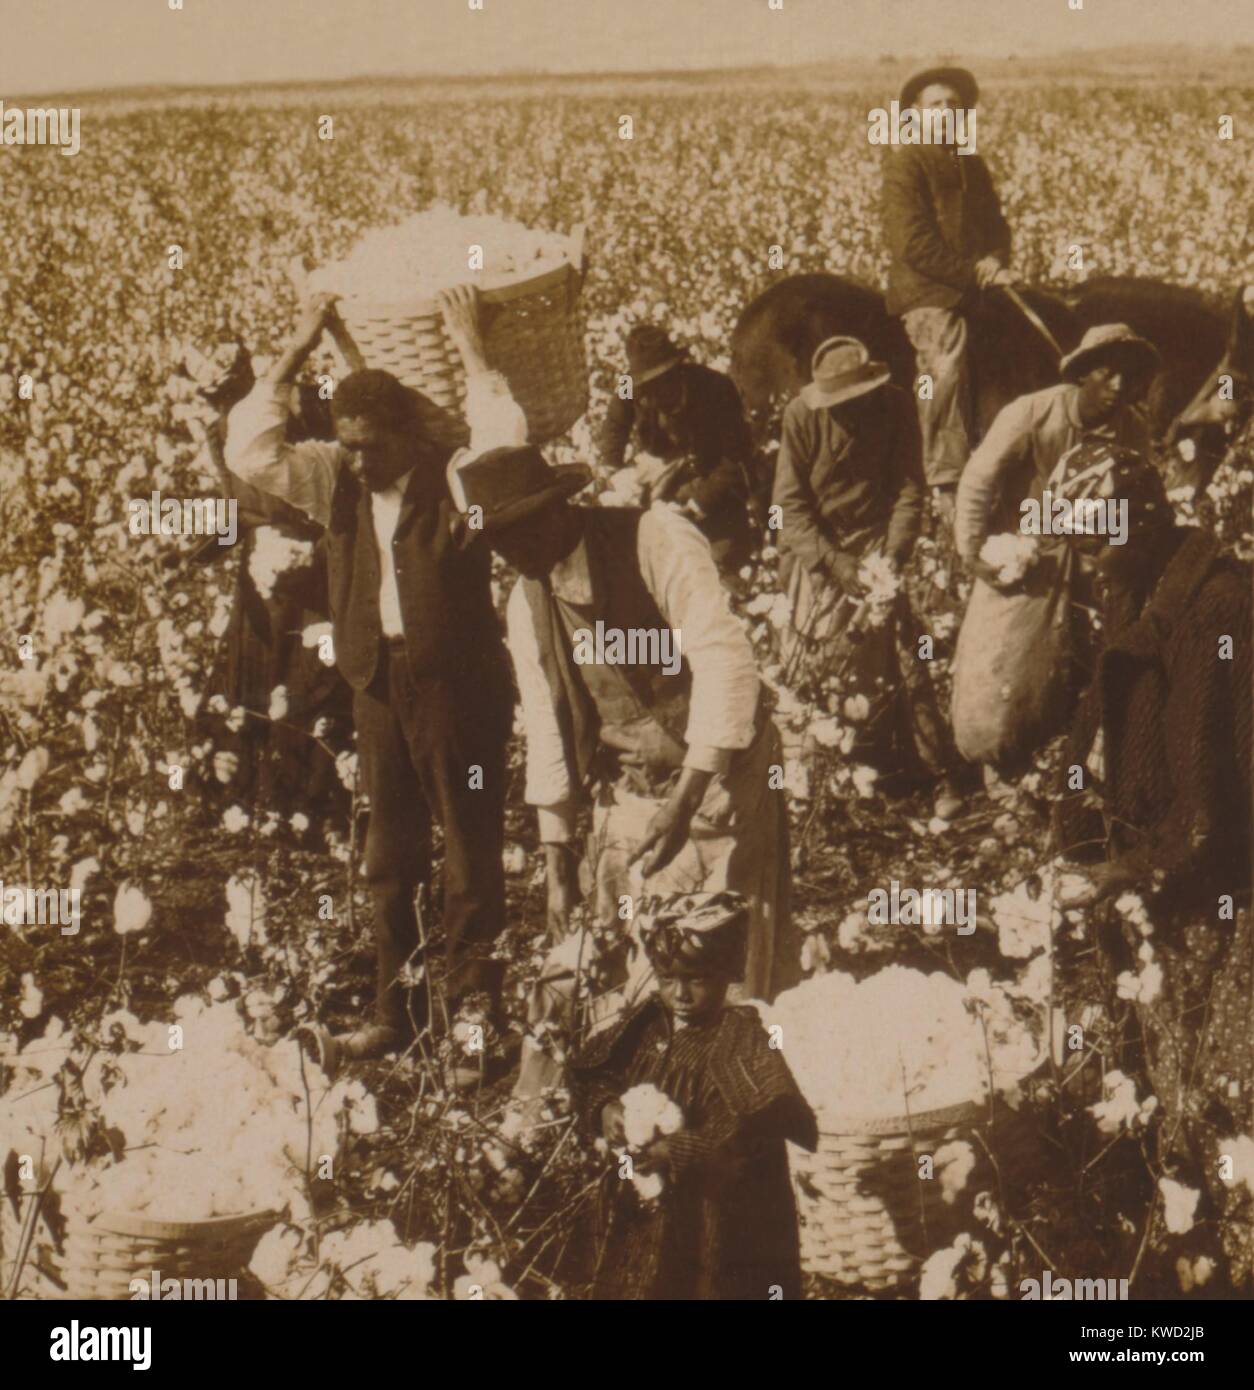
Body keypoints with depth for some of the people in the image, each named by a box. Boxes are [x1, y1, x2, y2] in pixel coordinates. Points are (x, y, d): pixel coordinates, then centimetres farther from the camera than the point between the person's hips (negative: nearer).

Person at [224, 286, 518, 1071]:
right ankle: (399, 1012, 25)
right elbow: (251, 453, 0)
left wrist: (471, 349, -22)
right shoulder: (340, 480, 5)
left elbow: (506, 447, -30)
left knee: (472, 849, 3)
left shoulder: (454, 478, -10)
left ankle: (474, 1008, 13)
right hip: (379, 679, 6)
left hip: (458, 682, -6)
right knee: (391, 857, 14)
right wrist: (297, 354, -3)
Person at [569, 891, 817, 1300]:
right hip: (641, 1219, 6)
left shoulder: (744, 1041, -14)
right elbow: (584, 1074, 17)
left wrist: (680, 1151, -27)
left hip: (718, 1232, -6)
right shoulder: (646, 1025, 3)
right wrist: (603, 1108, -4)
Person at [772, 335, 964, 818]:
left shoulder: (895, 407, -8)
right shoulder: (801, 415, -12)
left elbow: (909, 488, -3)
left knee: (898, 661, -6)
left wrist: (894, 552, -16)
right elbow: (789, 503, -11)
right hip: (815, 551, 0)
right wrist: (835, 563, -20)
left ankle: (941, 773, 2)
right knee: (815, 665, 0)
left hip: (873, 547, 0)